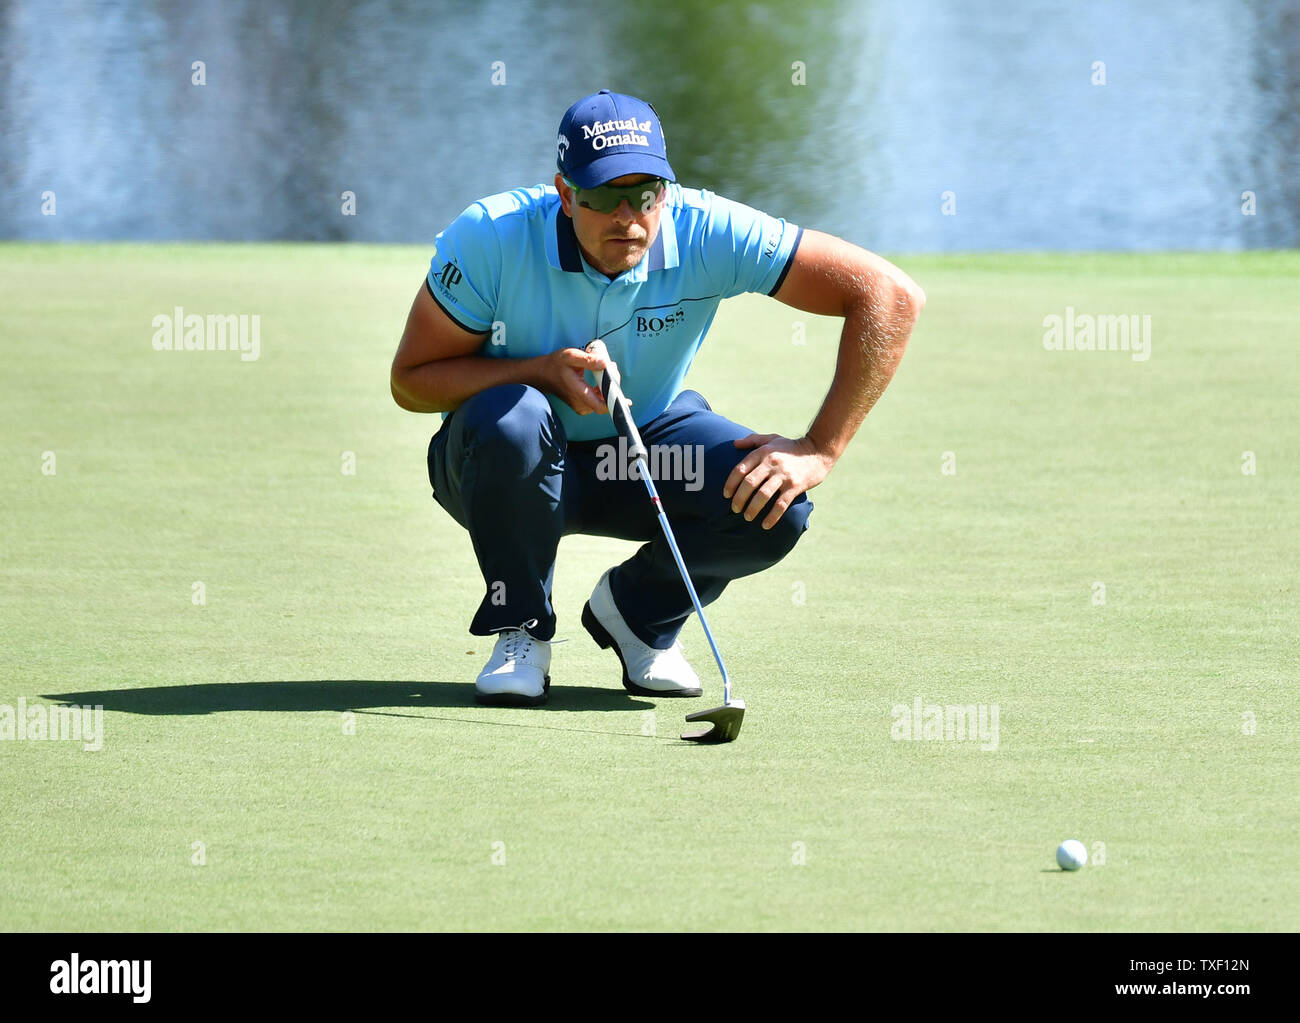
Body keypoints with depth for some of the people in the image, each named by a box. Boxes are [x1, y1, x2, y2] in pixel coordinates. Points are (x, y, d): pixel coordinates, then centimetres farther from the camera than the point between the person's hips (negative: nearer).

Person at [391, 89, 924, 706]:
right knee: (509, 416, -37)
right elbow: (410, 381, -17)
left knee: (775, 506, -26)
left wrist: (819, 450, -28)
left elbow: (890, 296, -25)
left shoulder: (706, 235, -25)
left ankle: (637, 611, 6)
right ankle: (521, 632, -11)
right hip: (505, 467, -1)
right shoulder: (491, 238, -26)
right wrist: (545, 371, -32)